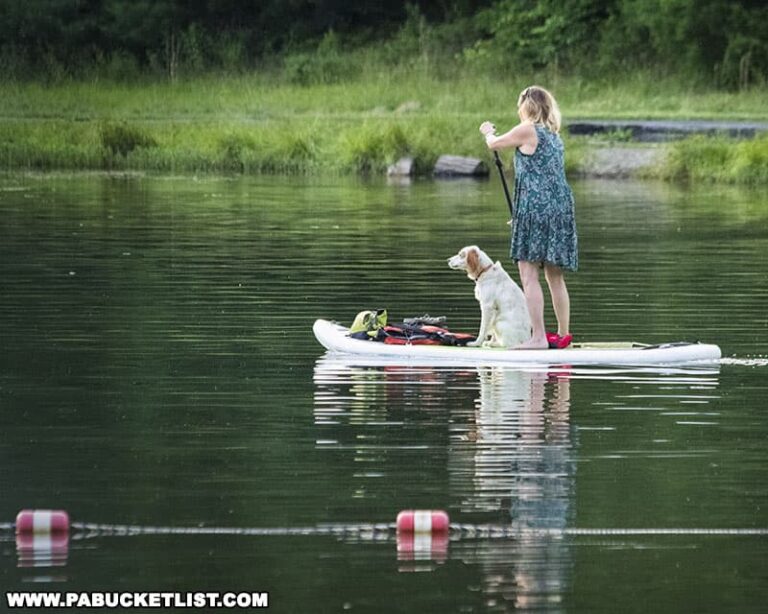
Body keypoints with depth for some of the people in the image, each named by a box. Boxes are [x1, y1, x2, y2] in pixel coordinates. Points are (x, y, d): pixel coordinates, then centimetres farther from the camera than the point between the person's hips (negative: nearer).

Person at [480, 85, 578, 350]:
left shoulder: (527, 130, -6)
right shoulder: (555, 136, 18)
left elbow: (494, 144, 8)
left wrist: (488, 132, 32)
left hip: (535, 206, -8)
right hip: (562, 208, 8)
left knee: (529, 275, -8)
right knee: (555, 277, 13)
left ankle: (538, 336, -14)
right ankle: (563, 334, 16)